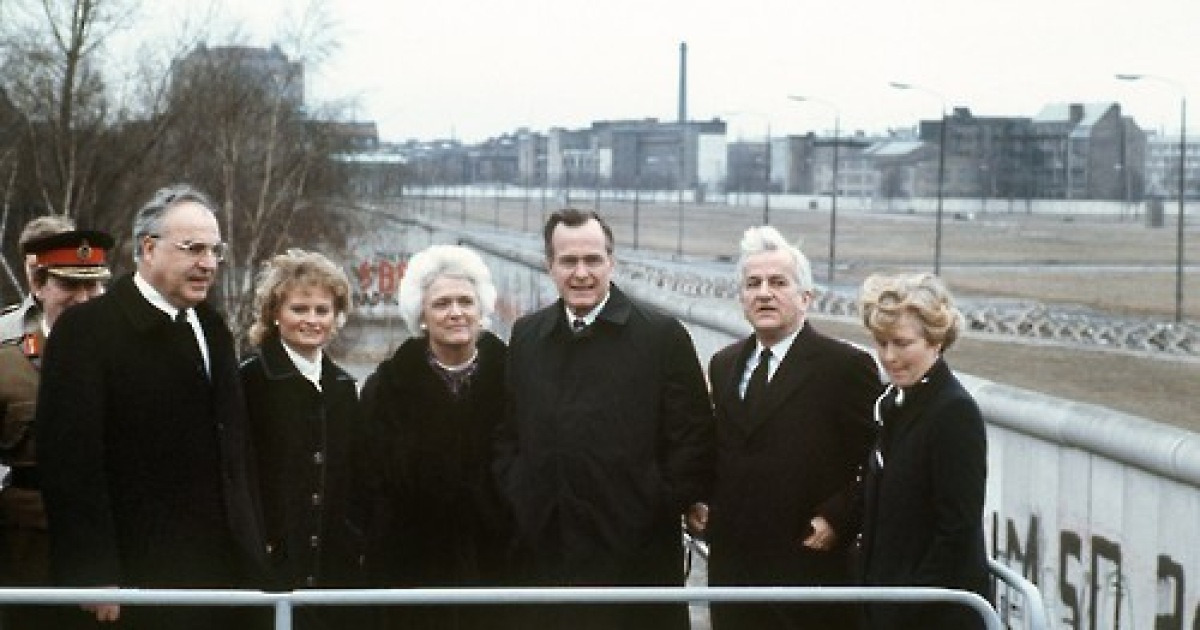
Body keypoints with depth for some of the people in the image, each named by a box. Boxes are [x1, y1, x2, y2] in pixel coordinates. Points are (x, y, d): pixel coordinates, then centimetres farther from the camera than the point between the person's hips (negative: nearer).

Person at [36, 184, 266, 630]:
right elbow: (71, 459, -14)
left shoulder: (213, 329, 16)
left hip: (225, 574, 7)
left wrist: (252, 546, 14)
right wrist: (94, 578, -17)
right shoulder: (87, 328, -8)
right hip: (141, 583, -7)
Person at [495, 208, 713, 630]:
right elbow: (508, 433, 16)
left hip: (635, 556, -4)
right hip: (547, 553, 4)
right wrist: (518, 497, 3)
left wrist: (659, 508, -8)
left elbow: (693, 440, -3)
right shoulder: (526, 336, 10)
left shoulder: (663, 336, -3)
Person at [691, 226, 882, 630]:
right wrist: (699, 505, 7)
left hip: (812, 573, -5)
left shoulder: (847, 366, -6)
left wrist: (838, 520, -14)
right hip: (732, 570, 5)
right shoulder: (723, 365, 14)